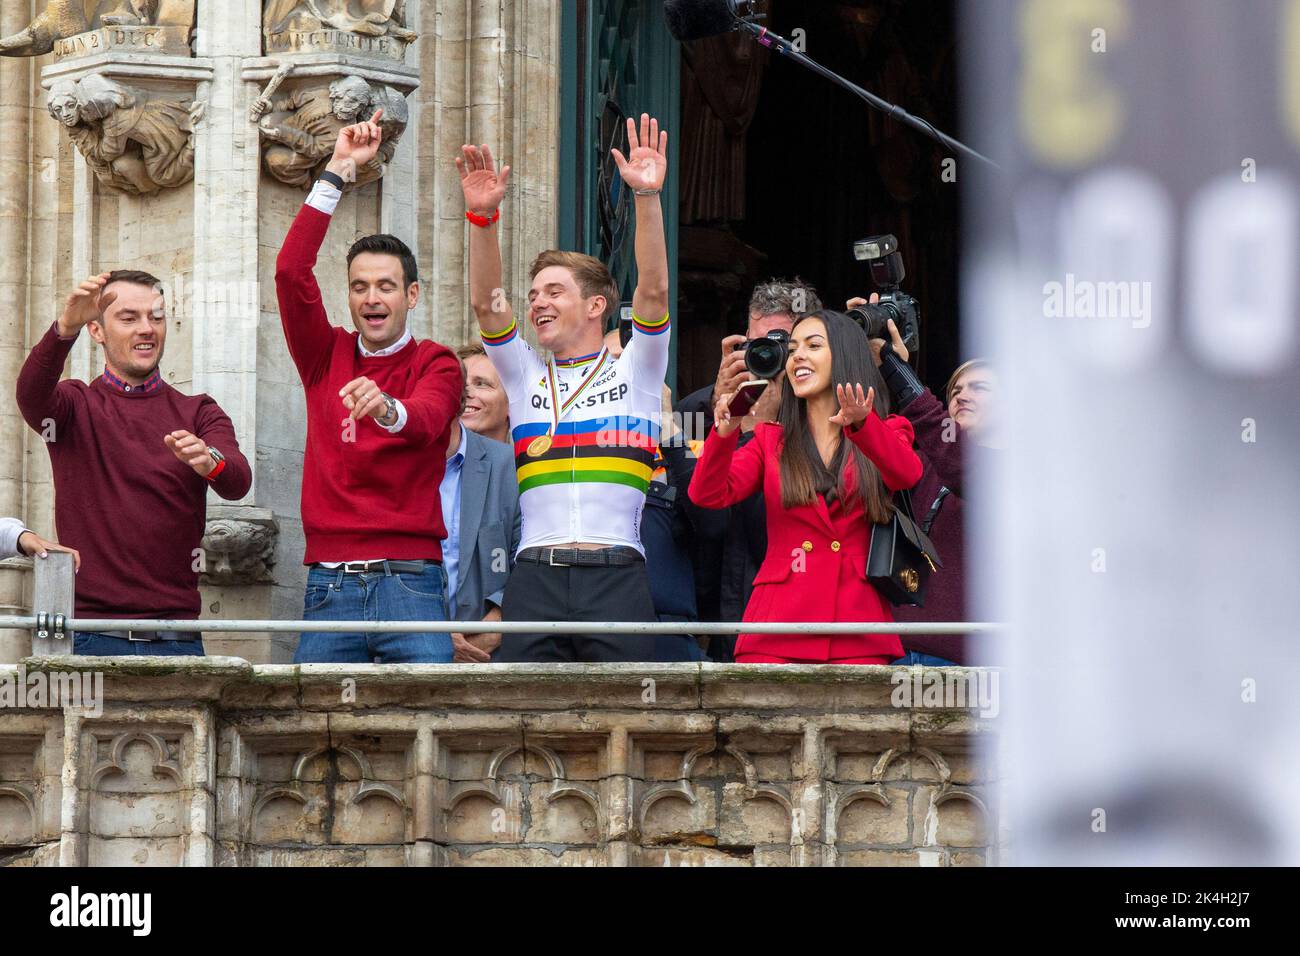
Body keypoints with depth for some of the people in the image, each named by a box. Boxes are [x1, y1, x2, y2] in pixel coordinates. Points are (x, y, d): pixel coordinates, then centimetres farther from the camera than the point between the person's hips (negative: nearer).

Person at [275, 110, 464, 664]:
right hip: (330, 581, 2)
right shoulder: (326, 357, 14)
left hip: (411, 581, -2)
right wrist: (337, 171, 1)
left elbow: (427, 419, -16)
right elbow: (292, 270, 2)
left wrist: (388, 410, -41)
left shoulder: (436, 364, 6)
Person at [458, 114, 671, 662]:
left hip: (617, 577, -2)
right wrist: (483, 215, -7)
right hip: (536, 576, 2)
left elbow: (654, 290, 0)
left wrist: (647, 197, -12)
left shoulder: (634, 371, 13)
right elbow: (485, 304, 6)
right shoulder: (525, 378, 19)